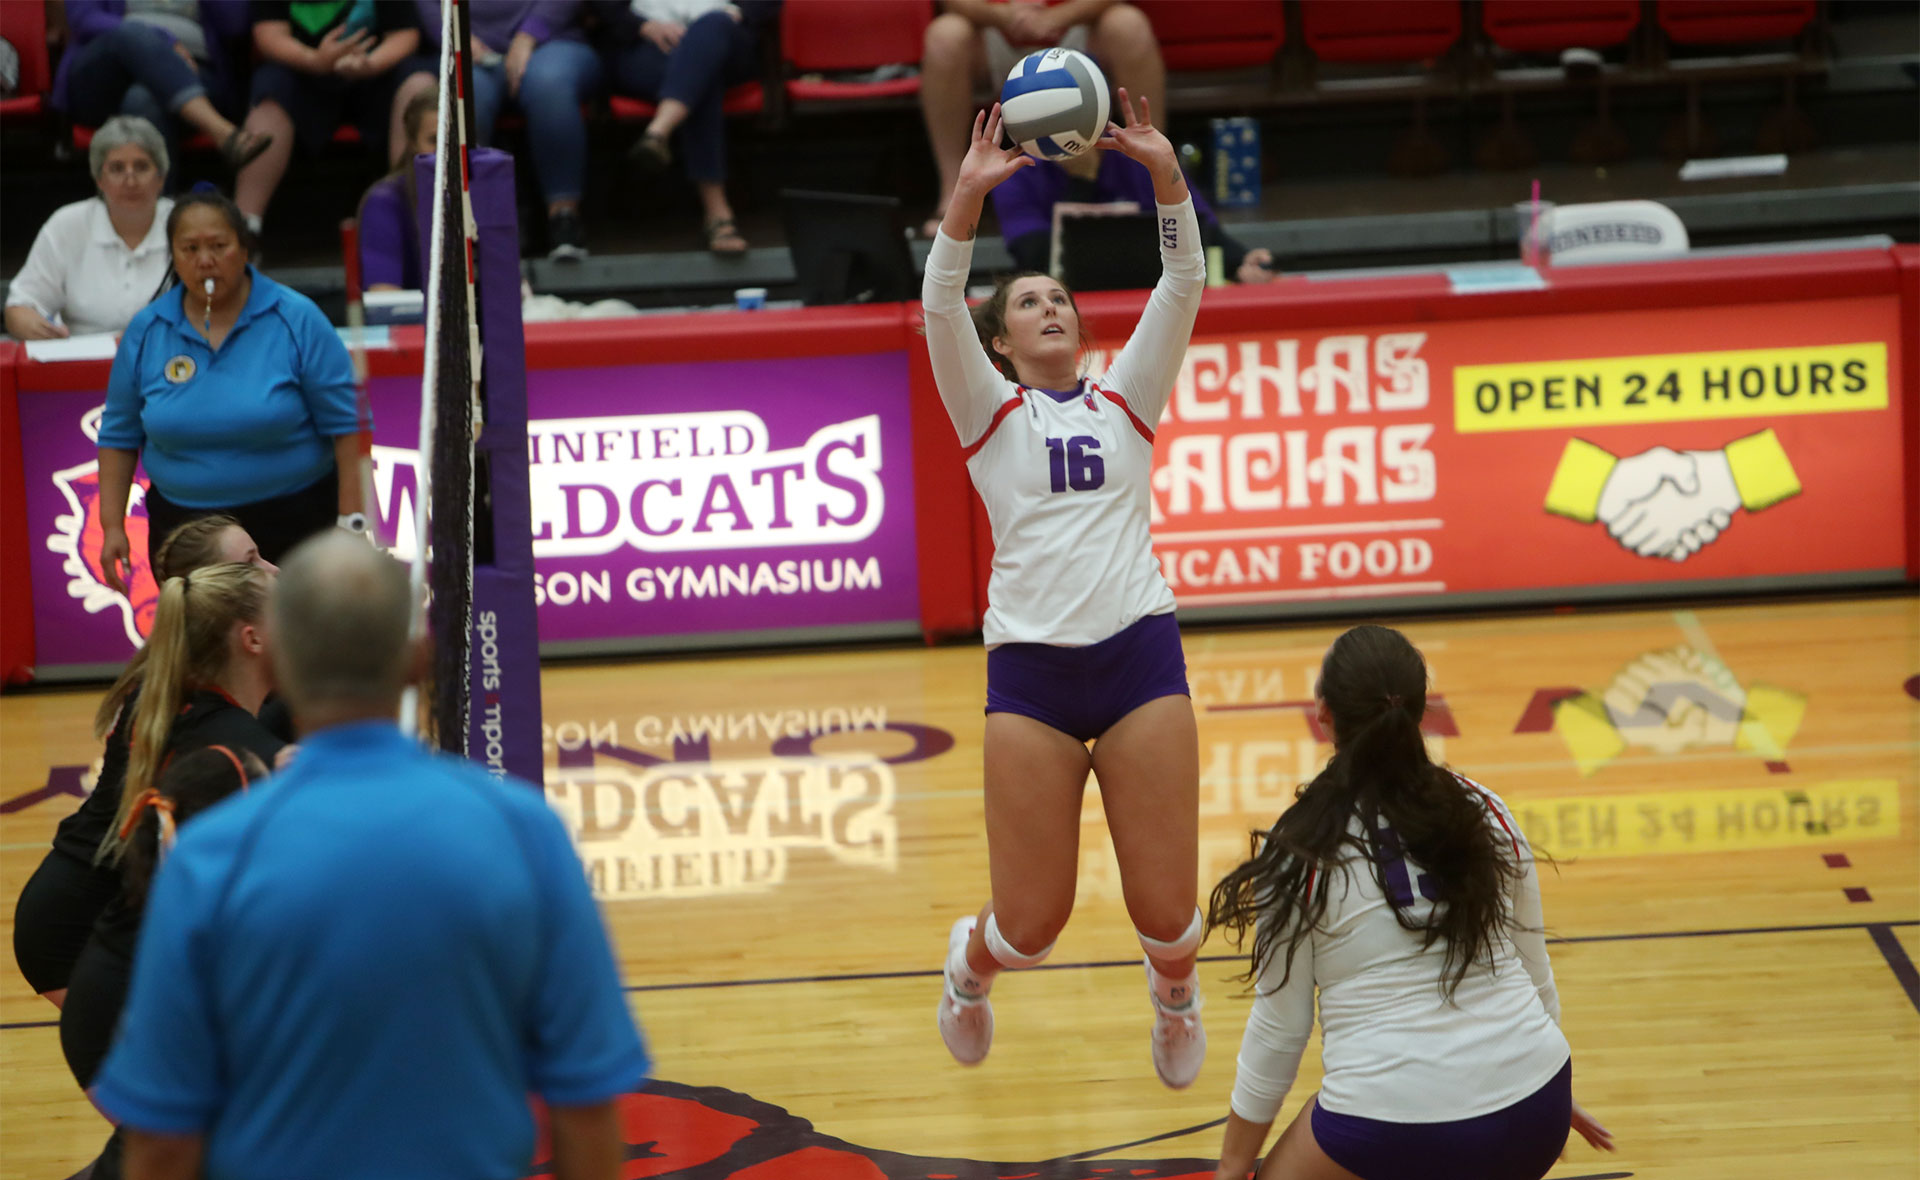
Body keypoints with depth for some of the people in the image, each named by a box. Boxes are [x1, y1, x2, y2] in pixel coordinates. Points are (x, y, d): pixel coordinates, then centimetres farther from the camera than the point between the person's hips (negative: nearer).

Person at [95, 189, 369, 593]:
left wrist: (351, 521, -10)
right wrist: (112, 526, 6)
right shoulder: (146, 332, 5)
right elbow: (118, 436, 12)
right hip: (182, 525, 3)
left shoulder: (297, 320, -4)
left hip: (292, 525, -3)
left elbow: (345, 424, -4)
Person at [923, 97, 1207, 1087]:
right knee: (1033, 923, 0)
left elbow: (1183, 288, 2)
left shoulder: (1124, 397, 14)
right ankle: (971, 963, 36)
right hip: (1030, 674, -1)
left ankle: (1173, 988, 35)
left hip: (1140, 658, 1)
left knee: (1166, 915, -1)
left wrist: (1165, 174, -12)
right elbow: (940, 307, -6)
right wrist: (970, 195, -20)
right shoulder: (989, 410, 10)